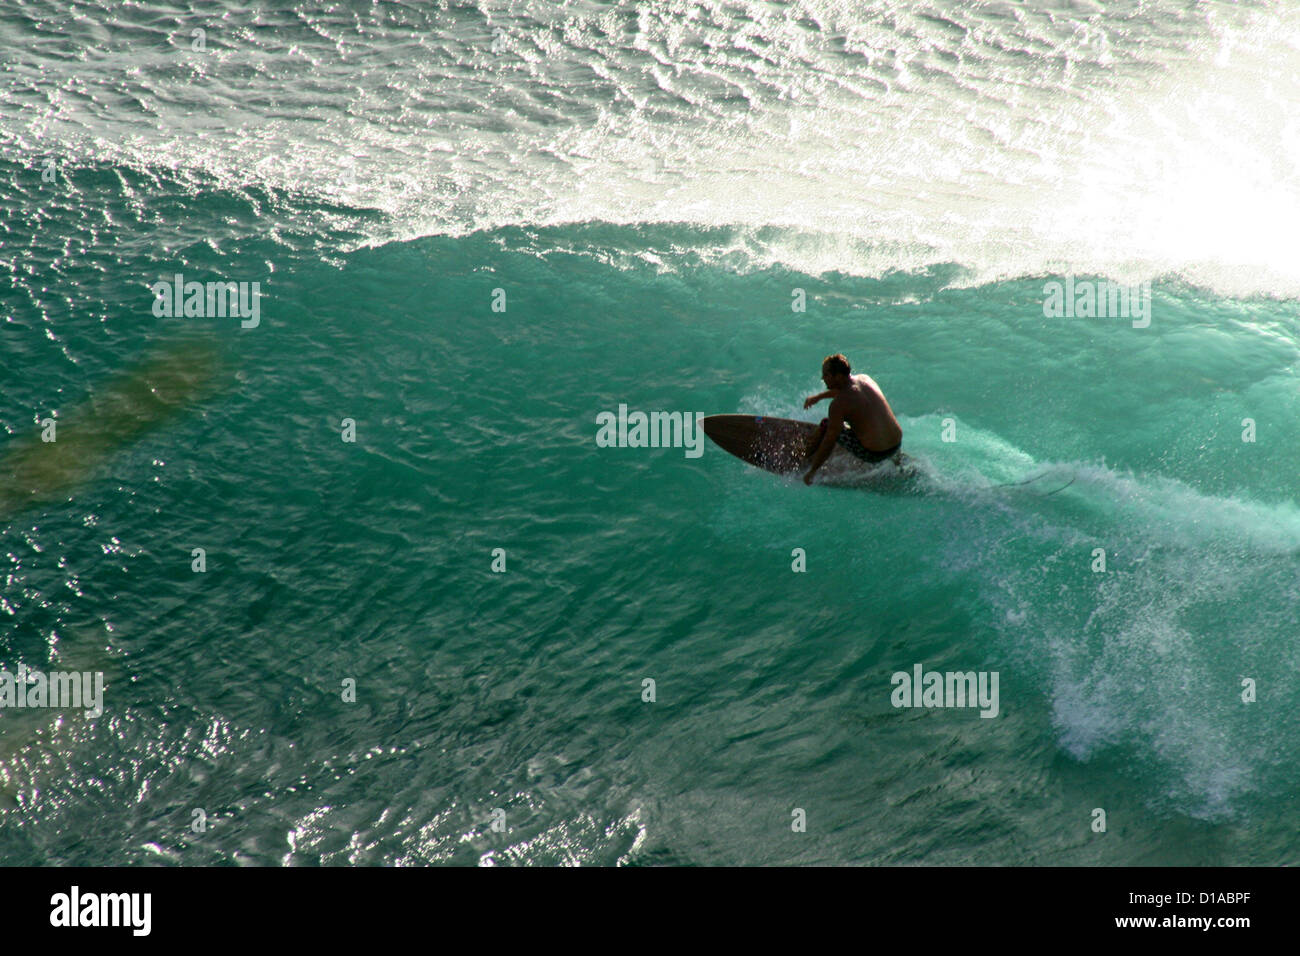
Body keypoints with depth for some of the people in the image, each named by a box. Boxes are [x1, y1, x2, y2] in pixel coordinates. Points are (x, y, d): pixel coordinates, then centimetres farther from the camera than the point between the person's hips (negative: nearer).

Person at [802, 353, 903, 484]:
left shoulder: (839, 404, -18)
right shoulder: (865, 379, 3)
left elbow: (829, 443, -15)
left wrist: (812, 472, -6)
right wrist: (818, 397, 39)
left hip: (873, 455, -7)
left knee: (826, 424, 3)